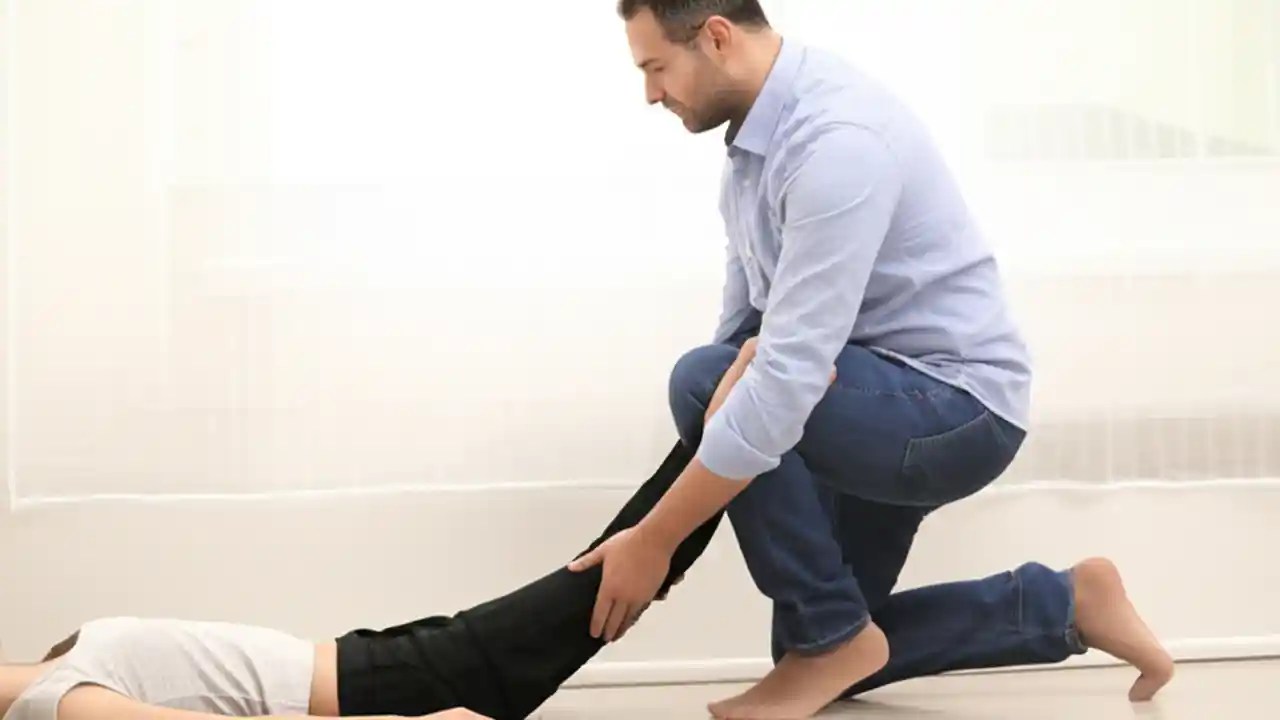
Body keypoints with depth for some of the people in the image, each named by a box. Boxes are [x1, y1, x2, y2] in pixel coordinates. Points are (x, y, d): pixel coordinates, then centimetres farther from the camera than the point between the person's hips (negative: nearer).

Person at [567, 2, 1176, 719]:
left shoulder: (836, 140, -29)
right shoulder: (759, 127, 2)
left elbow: (787, 380, -34)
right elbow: (750, 324, 10)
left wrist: (654, 540, -29)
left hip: (954, 407, -10)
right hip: (882, 404, 10)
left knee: (702, 382, -26)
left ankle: (832, 636, -10)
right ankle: (1060, 604, 19)